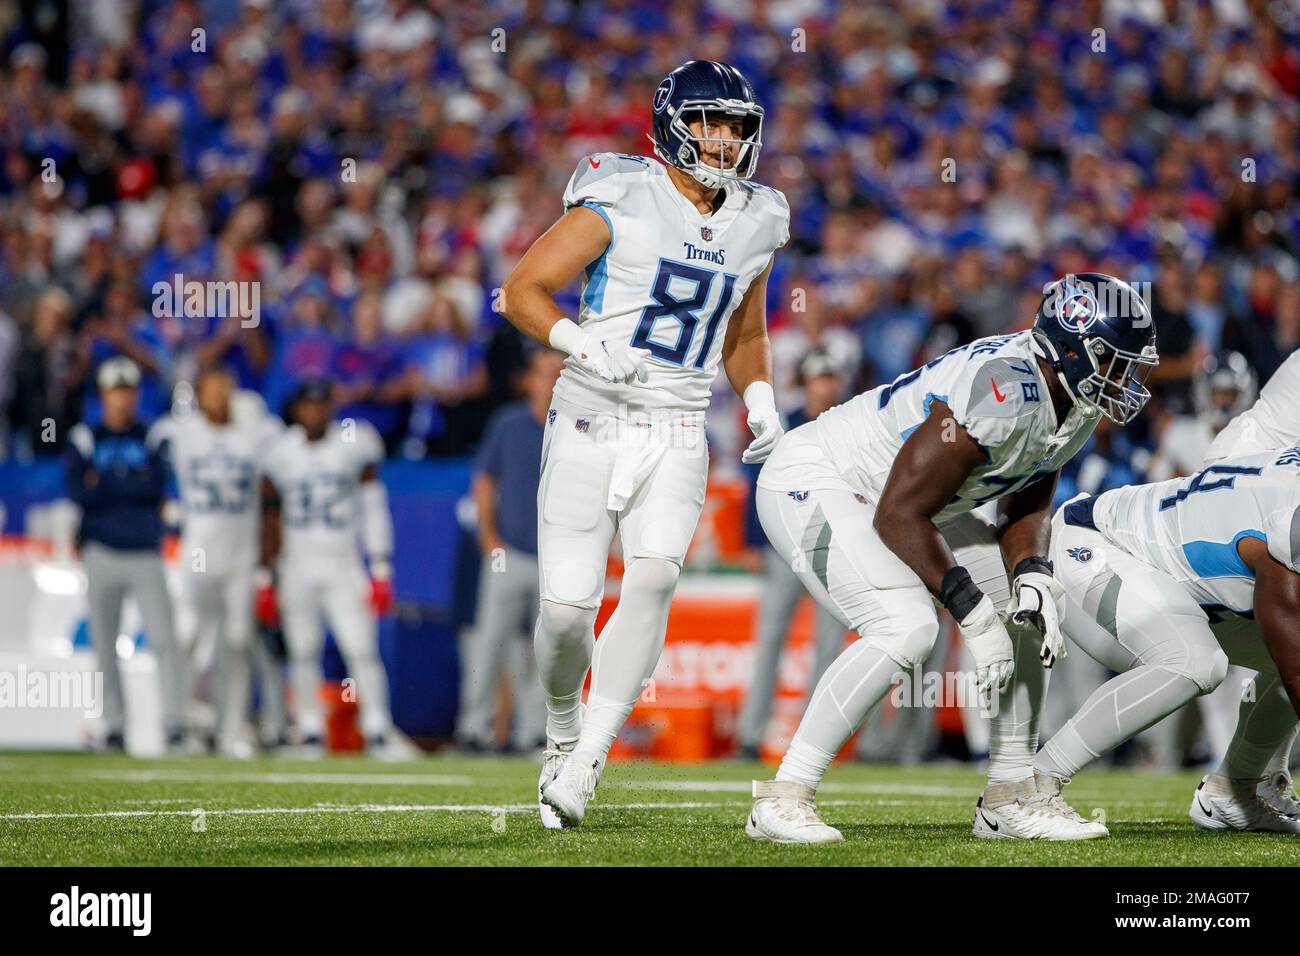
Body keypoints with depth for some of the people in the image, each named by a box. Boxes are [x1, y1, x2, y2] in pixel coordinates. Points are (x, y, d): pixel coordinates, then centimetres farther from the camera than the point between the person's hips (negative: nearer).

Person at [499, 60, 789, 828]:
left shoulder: (755, 225, 8)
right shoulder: (621, 202, -9)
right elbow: (522, 292, -8)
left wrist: (760, 399, 7)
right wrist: (583, 343, -24)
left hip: (677, 438, 3)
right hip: (591, 426, -3)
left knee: (654, 578, -21)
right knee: (568, 605, -7)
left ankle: (587, 759, -17)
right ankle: (563, 728, 25)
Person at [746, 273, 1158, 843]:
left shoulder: (1075, 403, -3)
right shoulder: (1003, 392, -32)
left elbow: (1024, 507, 10)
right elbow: (898, 515, -30)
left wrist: (1031, 577, -11)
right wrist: (974, 614, -27)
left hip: (900, 501, 10)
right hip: (812, 483, -10)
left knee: (1028, 612, 6)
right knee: (906, 626, -28)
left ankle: (1010, 799, 16)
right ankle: (782, 799, -22)